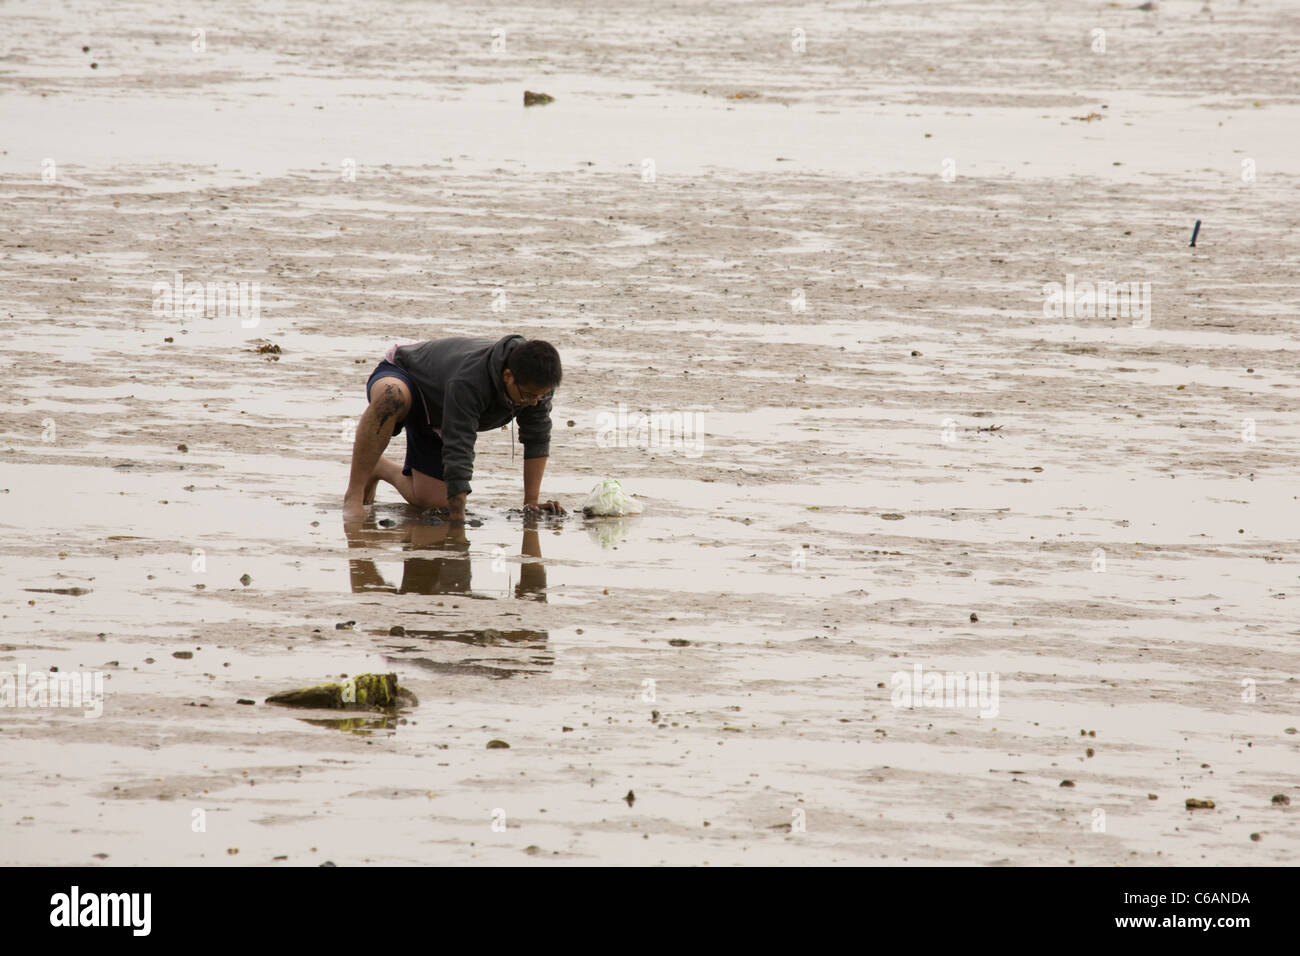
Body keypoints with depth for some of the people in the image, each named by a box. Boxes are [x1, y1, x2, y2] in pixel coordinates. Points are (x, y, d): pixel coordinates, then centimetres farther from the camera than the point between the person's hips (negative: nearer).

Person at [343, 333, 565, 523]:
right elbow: (458, 452, -43)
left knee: (432, 500, -5)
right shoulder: (467, 382, -43)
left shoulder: (537, 380, -24)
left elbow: (537, 438, -13)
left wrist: (532, 502, -15)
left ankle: (378, 468, 26)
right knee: (392, 396, -45)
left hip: (436, 415, 7)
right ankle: (353, 494, -33)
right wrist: (458, 520, -44)